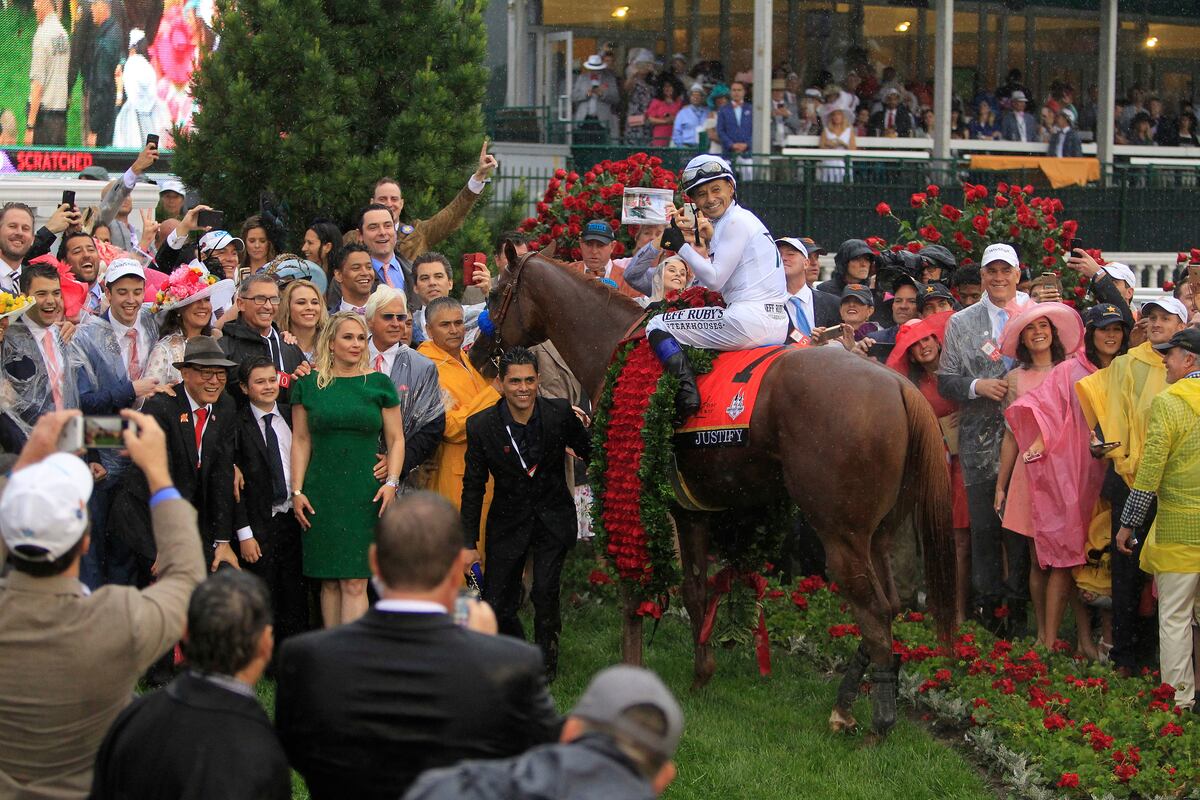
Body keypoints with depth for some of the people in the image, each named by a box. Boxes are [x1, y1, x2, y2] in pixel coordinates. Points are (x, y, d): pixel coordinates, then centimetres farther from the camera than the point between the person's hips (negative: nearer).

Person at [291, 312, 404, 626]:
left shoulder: (379, 383, 5)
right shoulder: (309, 383, 6)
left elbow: (396, 439, 7)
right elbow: (301, 440, 7)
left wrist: (392, 482, -7)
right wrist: (297, 490, 0)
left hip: (366, 493, -1)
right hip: (322, 492, 1)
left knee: (355, 582, -8)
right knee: (329, 582, 3)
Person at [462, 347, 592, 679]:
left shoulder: (560, 414, -13)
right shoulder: (481, 425, -12)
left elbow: (591, 454, 4)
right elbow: (473, 488, -5)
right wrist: (469, 543, -4)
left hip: (553, 518, -1)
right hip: (508, 521, 1)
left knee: (545, 590, -16)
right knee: (496, 605, 0)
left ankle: (546, 662, 6)